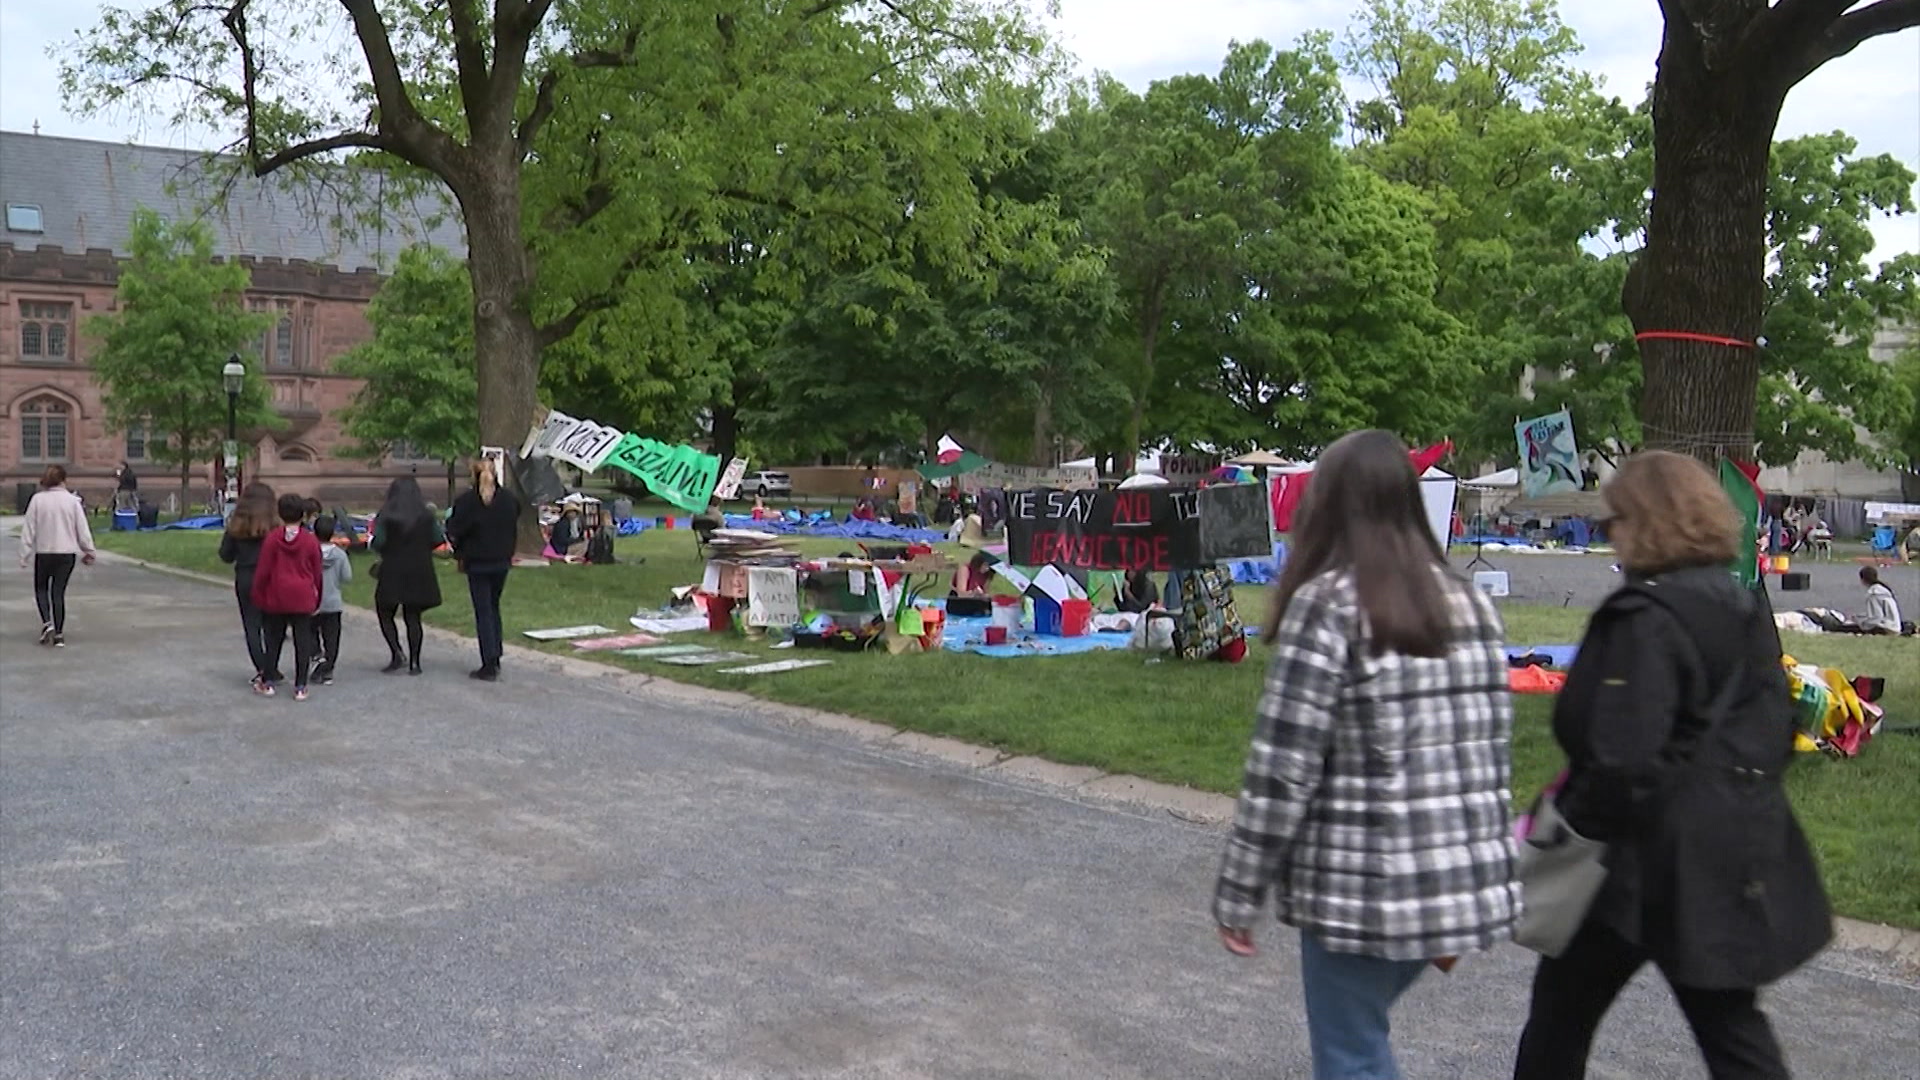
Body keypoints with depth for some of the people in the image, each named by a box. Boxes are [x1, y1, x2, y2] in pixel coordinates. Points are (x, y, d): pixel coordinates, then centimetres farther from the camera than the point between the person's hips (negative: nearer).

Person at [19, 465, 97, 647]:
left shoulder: (37, 499, -5)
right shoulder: (72, 500, -3)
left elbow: (28, 529, -3)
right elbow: (82, 528, -1)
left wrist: (24, 555, 3)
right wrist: (88, 551, 10)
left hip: (43, 552, -1)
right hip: (67, 553, 1)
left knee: (41, 588, 18)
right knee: (59, 592, 7)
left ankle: (47, 623, -3)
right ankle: (59, 634, 5)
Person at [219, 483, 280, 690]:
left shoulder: (236, 525, -4)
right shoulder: (273, 525, -11)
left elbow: (226, 555, 2)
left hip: (244, 580, 1)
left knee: (251, 626, 7)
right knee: (270, 626, 11)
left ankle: (262, 670, -4)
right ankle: (270, 671, 14)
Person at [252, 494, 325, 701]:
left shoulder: (272, 538, -6)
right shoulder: (310, 540, -4)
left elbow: (263, 571, -4)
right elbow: (317, 573, 3)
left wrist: (258, 597, 7)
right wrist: (316, 600, 13)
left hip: (276, 598, 0)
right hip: (303, 599, 0)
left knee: (274, 640, 12)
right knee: (303, 642, 4)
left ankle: (268, 683, 17)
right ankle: (300, 687, 4)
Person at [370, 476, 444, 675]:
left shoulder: (386, 516, -6)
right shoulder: (427, 516, 1)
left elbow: (378, 542, -13)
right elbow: (438, 540, -2)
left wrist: (370, 542, 10)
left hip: (392, 572, -3)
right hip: (419, 574, 3)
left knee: (385, 615, 11)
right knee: (413, 617, 9)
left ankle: (397, 654, -6)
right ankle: (414, 662, 6)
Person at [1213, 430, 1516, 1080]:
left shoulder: (1327, 605, -12)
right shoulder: (1469, 603, 8)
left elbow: (1281, 770, -14)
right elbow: (1490, 757, 11)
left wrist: (1238, 894, -5)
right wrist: (1465, 881, 20)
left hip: (1359, 886, -7)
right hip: (1460, 882, 7)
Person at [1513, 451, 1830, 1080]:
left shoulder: (1644, 618, -20)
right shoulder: (1745, 609, 7)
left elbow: (1624, 760, -26)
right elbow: (1776, 728, 16)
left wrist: (1569, 822, -13)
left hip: (1653, 855, -8)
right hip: (1736, 855, 8)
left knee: (1563, 1003, 11)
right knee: (1729, 1019, 14)